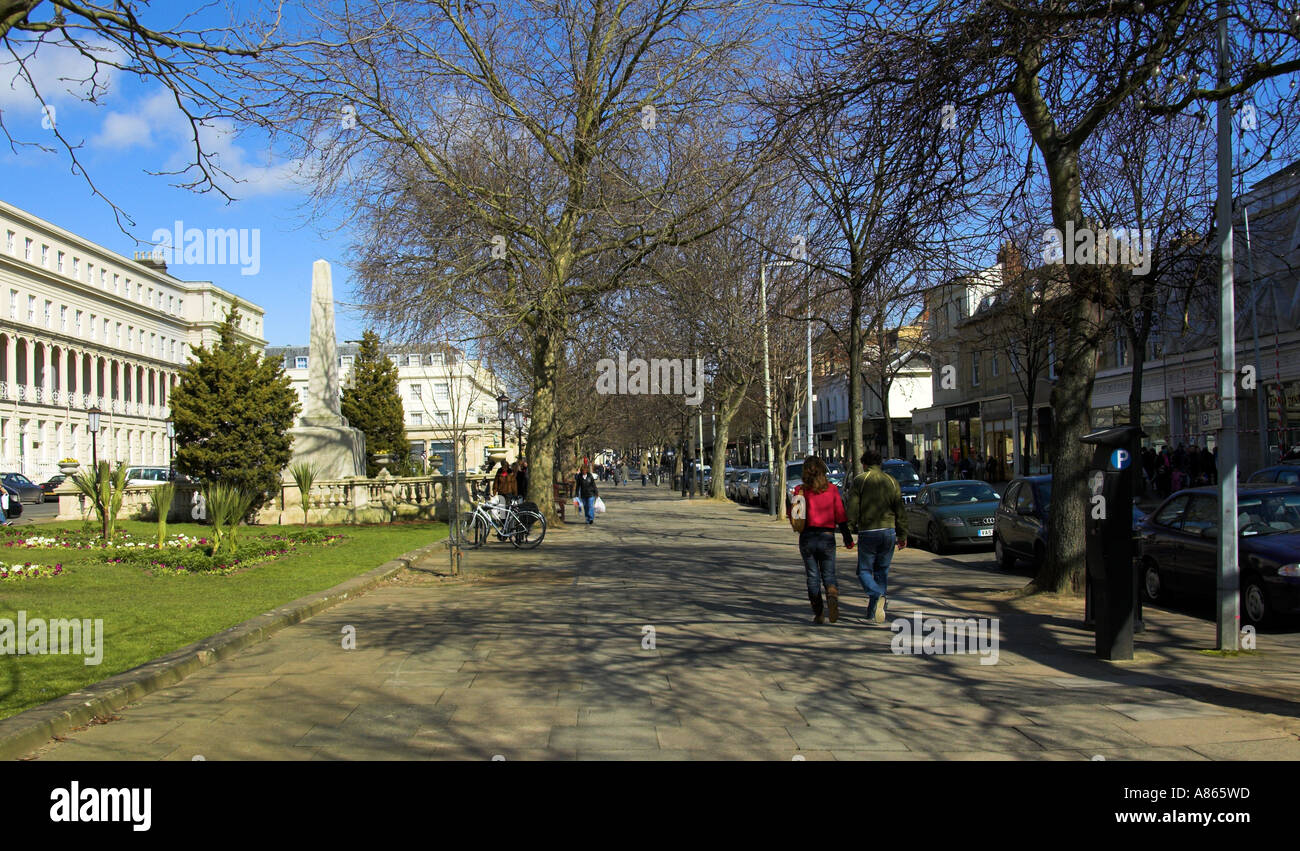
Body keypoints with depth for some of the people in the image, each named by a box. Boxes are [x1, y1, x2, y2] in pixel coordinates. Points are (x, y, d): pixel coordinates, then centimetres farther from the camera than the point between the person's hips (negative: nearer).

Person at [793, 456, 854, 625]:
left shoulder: (800, 490, -3)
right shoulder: (832, 489, 0)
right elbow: (840, 516, -1)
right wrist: (847, 538, 6)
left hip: (807, 538, -1)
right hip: (827, 537, 1)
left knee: (813, 577, 7)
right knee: (828, 574, 10)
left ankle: (818, 614, 3)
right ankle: (832, 596, -21)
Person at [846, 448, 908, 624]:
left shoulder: (859, 480, -3)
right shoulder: (892, 481, 8)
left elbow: (852, 509, -8)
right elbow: (900, 511, 8)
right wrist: (903, 535, 13)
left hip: (867, 532, -4)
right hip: (889, 531, 4)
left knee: (864, 570, 6)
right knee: (882, 571, 13)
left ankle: (876, 595, -23)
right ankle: (874, 612, 14)